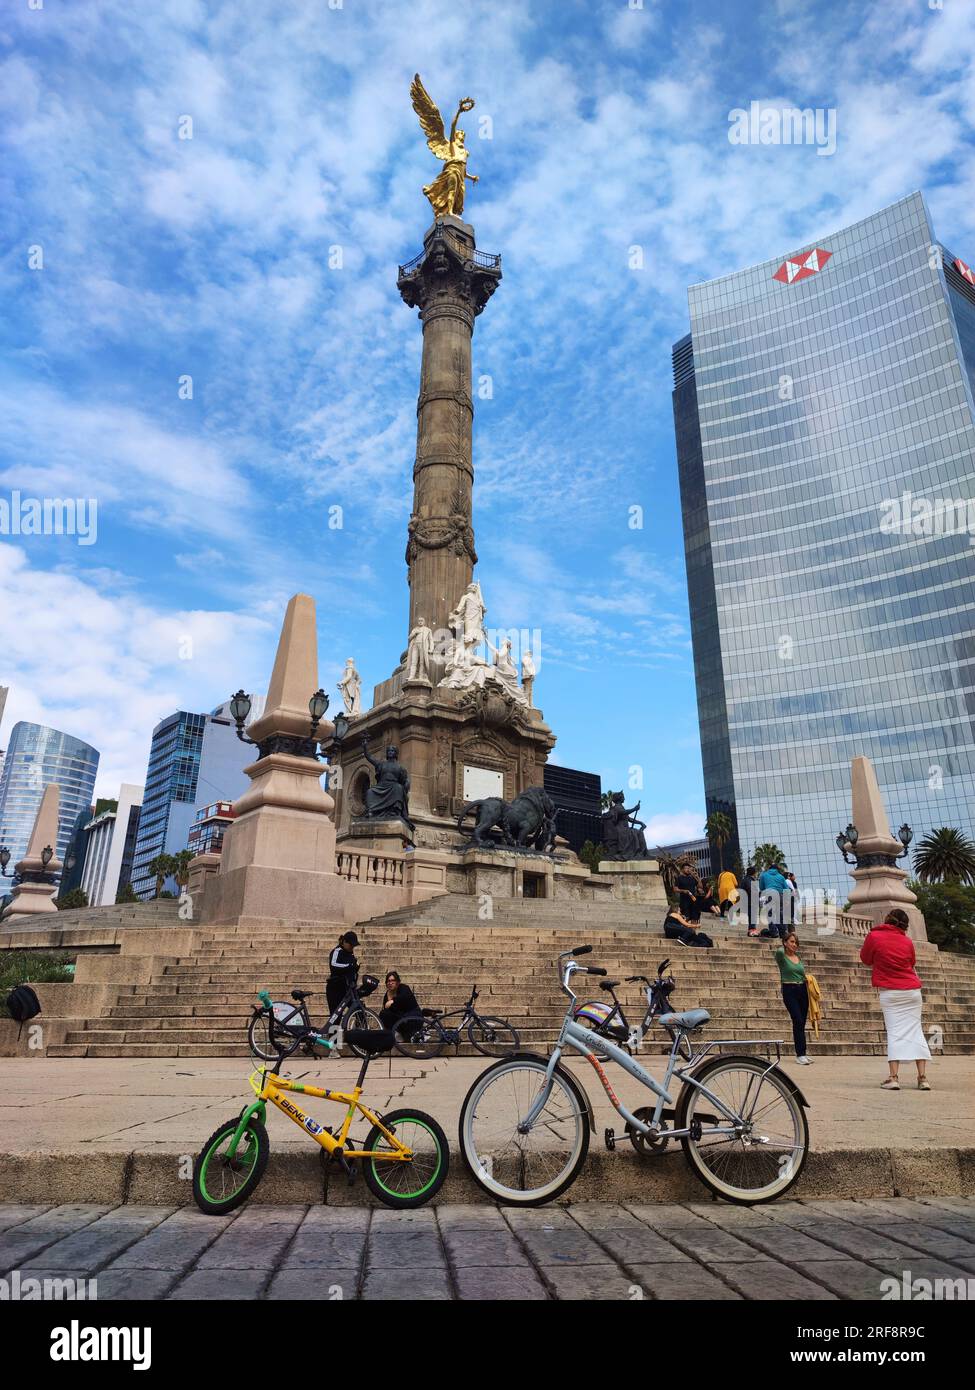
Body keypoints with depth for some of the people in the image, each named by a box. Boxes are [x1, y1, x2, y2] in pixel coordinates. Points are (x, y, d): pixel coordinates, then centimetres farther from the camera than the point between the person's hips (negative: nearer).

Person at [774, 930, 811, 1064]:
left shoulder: (798, 957, 13)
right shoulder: (781, 956, -5)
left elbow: (803, 975, 18)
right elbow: (778, 952, -30)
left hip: (802, 991, 6)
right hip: (789, 991, -6)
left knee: (801, 1023, 7)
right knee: (798, 1021, -14)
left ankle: (801, 1053, 16)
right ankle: (800, 1054, -11)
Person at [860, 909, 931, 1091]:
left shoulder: (874, 936, -5)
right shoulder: (907, 941, 3)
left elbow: (865, 959, 8)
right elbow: (912, 963, 17)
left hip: (889, 992, -2)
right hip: (912, 991, 2)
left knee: (894, 1033, -2)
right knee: (916, 1032, 8)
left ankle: (893, 1078, -10)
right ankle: (922, 1078, 7)